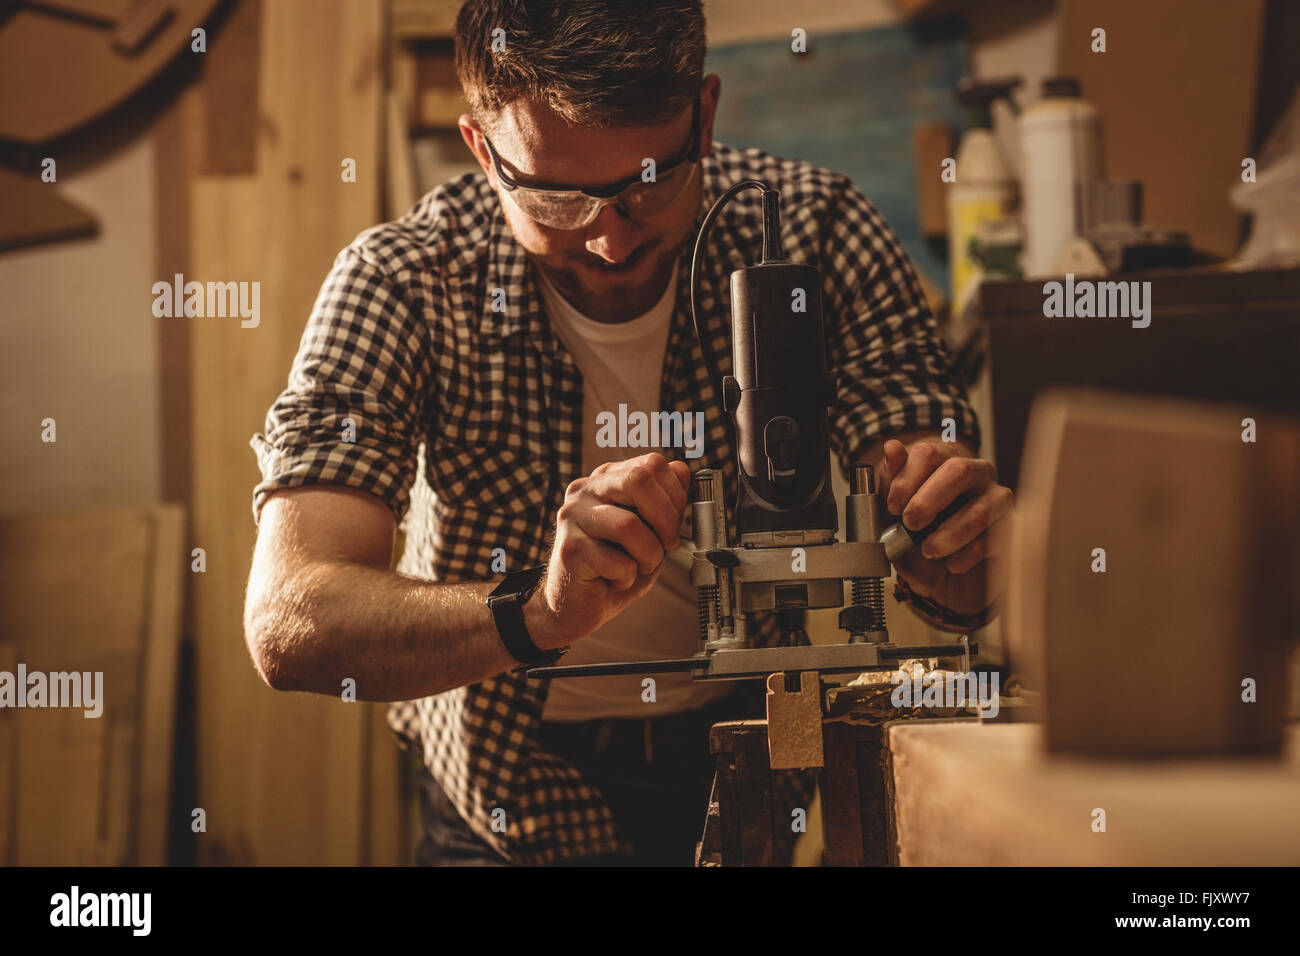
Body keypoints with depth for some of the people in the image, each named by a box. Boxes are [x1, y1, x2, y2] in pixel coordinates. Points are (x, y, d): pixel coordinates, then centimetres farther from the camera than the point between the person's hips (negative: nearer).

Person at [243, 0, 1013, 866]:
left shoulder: (817, 233, -14)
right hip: (512, 804, 0)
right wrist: (536, 616, -46)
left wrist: (955, 572, -38)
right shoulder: (399, 283, -19)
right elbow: (287, 623, -29)